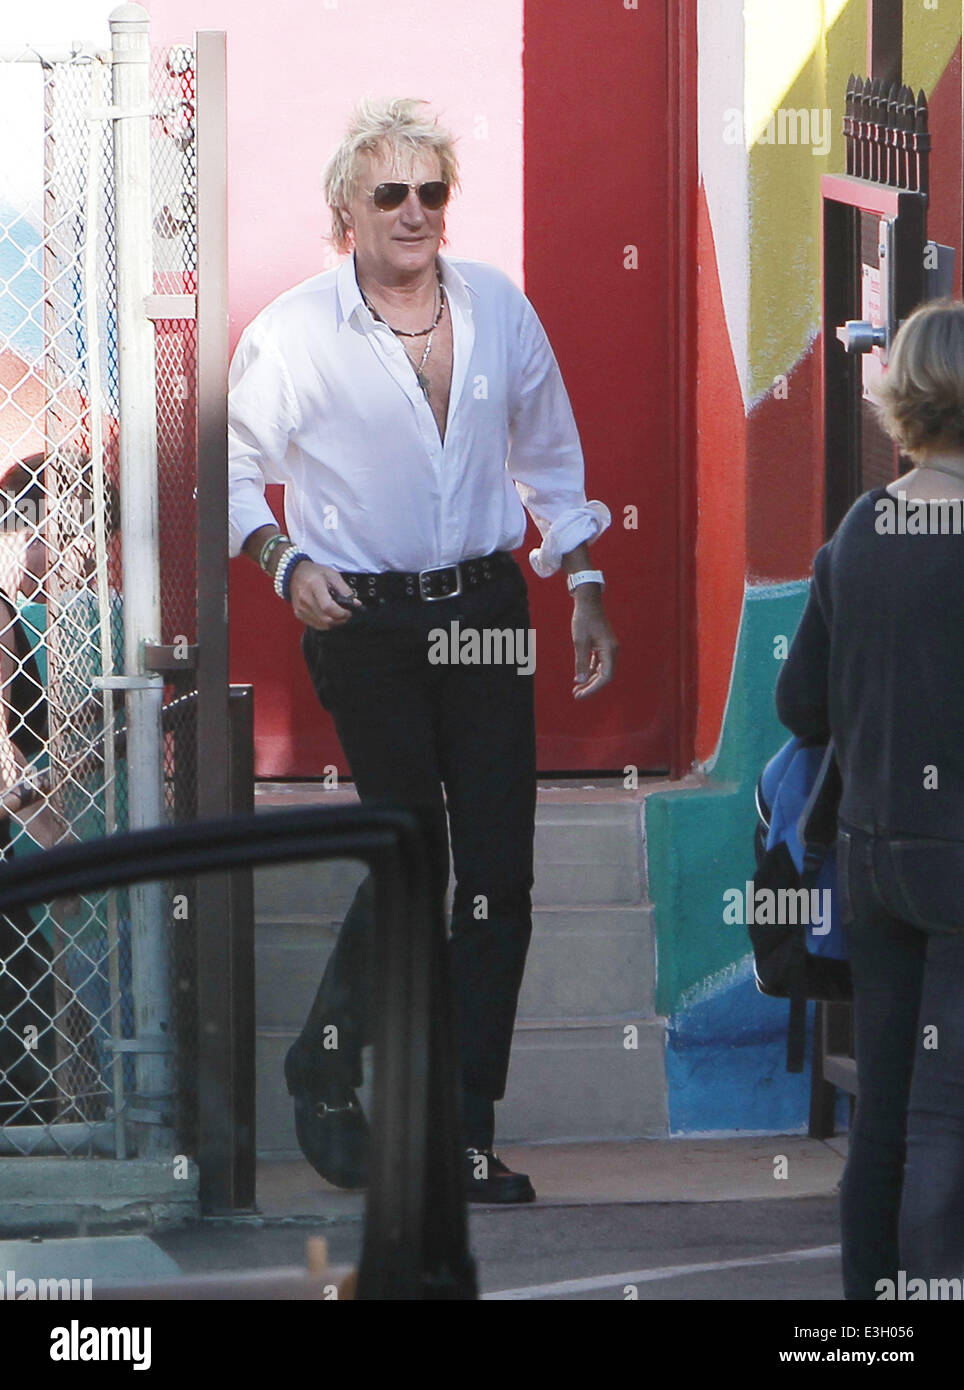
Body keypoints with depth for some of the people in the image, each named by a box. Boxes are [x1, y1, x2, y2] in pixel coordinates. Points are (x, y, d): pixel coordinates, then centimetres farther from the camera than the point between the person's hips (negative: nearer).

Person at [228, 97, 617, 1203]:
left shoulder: (500, 308, 5)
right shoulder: (292, 334, -6)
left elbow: (550, 456, 17)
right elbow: (232, 468, 3)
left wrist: (585, 587, 14)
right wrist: (285, 562, -12)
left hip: (487, 608, 4)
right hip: (365, 620, -4)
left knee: (500, 870, -1)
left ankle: (465, 1137, 8)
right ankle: (323, 1079, 22)